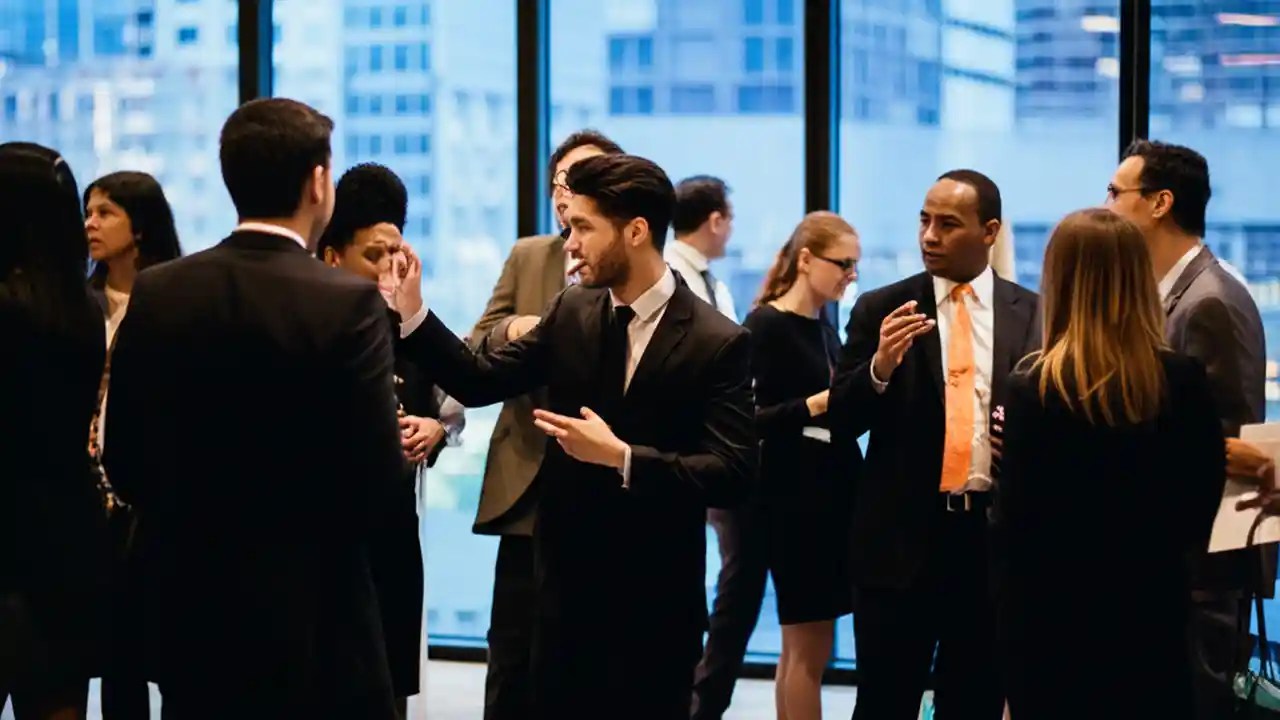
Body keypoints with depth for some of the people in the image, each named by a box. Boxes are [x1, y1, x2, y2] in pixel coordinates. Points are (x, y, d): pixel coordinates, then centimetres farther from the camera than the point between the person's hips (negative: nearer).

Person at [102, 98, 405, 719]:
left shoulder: (155, 294, 0)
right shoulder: (348, 303, -14)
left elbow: (123, 463, 3)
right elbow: (377, 481, -15)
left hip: (186, 608, 5)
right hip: (311, 614, -4)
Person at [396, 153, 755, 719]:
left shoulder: (717, 343, -13)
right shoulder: (572, 314, 4)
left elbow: (733, 475, -19)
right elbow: (480, 381, 6)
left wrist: (621, 457, -27)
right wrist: (412, 313, -6)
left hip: (656, 602, -5)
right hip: (566, 586, 5)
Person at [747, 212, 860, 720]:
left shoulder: (826, 328, 12)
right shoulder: (764, 326, -11)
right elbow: (746, 421, -18)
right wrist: (812, 406, -28)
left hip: (832, 494, 8)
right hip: (794, 497, -8)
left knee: (800, 648, 11)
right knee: (810, 648, -5)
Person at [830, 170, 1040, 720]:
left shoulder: (1033, 315, 4)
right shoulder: (881, 310, 2)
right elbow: (840, 426, -2)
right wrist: (880, 367, -19)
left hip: (996, 536, 1)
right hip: (900, 537, -1)